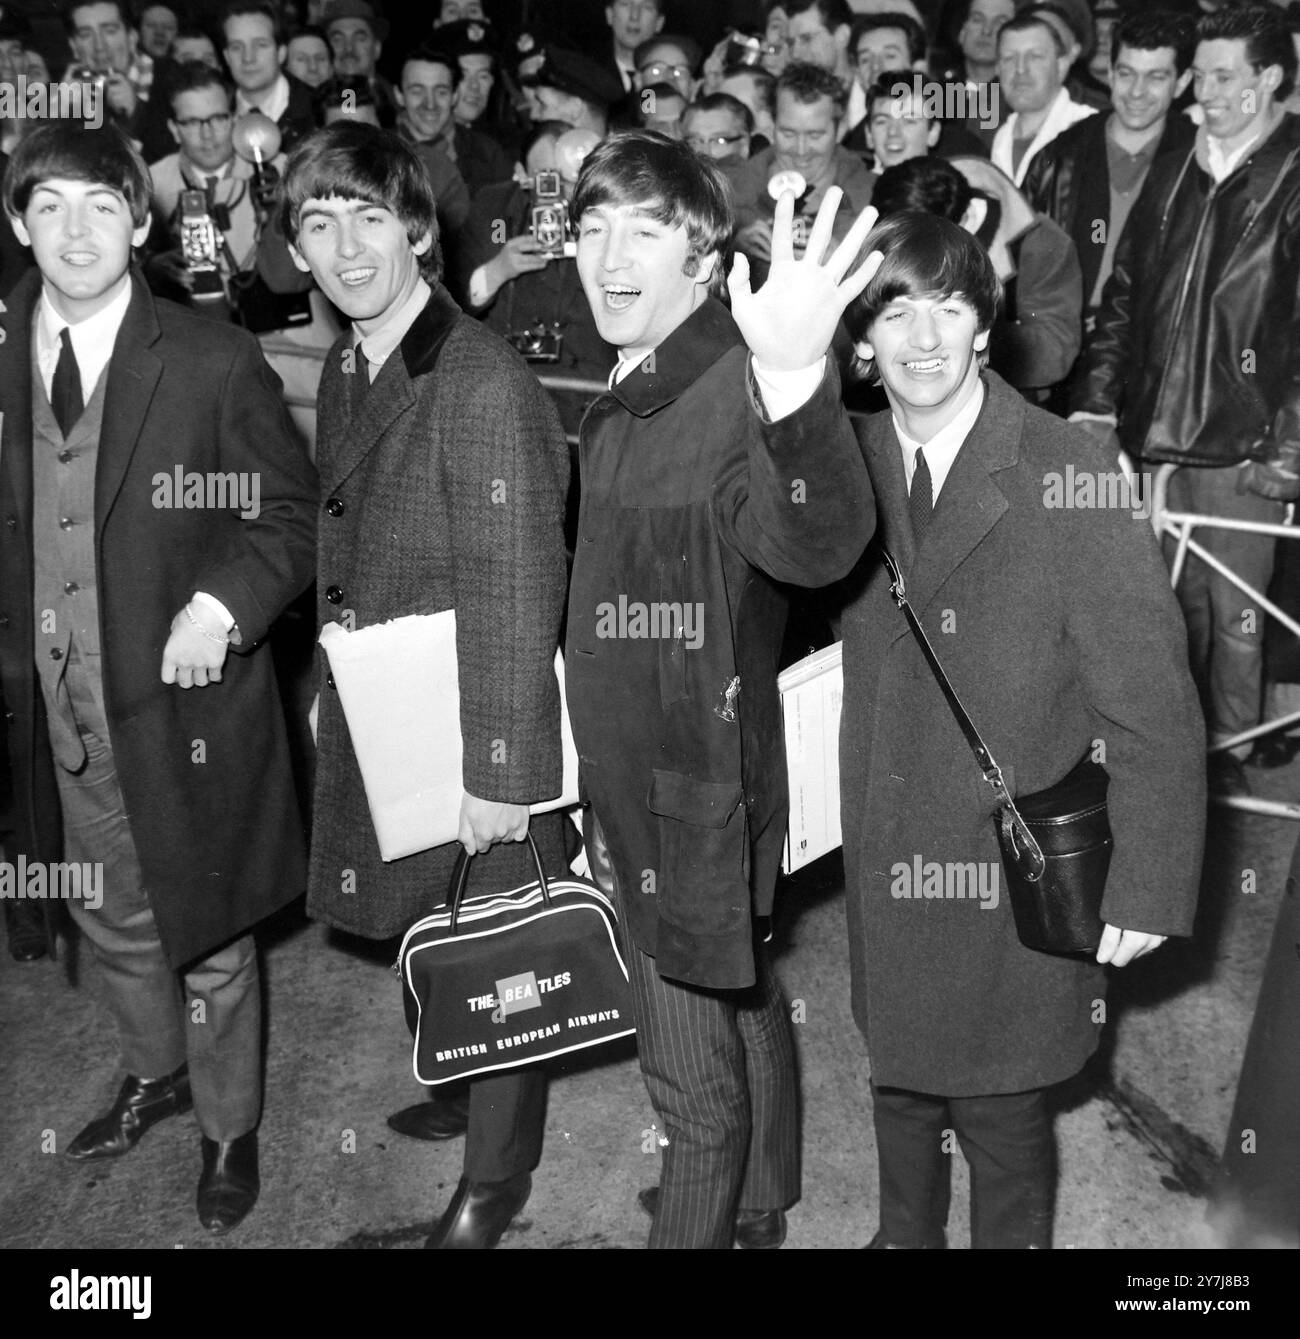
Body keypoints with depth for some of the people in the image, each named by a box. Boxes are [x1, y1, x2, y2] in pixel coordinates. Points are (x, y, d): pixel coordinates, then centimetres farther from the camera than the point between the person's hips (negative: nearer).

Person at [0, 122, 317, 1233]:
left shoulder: (214, 363, -12)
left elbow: (294, 511, -6)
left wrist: (224, 601, -21)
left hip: (183, 699, -4)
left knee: (207, 936, 12)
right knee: (111, 922, 23)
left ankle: (230, 1126, 36)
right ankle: (156, 1074, 50)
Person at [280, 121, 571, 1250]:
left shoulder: (484, 382, -22)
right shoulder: (345, 371, 6)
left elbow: (516, 593, -23)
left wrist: (498, 774, -22)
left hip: (479, 729, -8)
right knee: (422, 932, 23)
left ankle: (497, 1172, 29)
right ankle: (466, 1086, 48)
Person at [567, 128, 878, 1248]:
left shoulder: (731, 395, -23)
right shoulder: (629, 393, 6)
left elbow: (814, 544, -44)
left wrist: (795, 382, -63)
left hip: (692, 794, -9)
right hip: (640, 779, 9)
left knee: (696, 1079, 6)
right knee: (743, 1006, 26)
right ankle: (757, 1211, 46)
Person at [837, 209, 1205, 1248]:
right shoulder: (850, 466, -1)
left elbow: (1153, 703, -14)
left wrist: (1148, 888, -13)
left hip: (1021, 872, -4)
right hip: (889, 857, 4)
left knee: (1003, 1115, 8)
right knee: (899, 1082, 22)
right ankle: (904, 1231, 47)